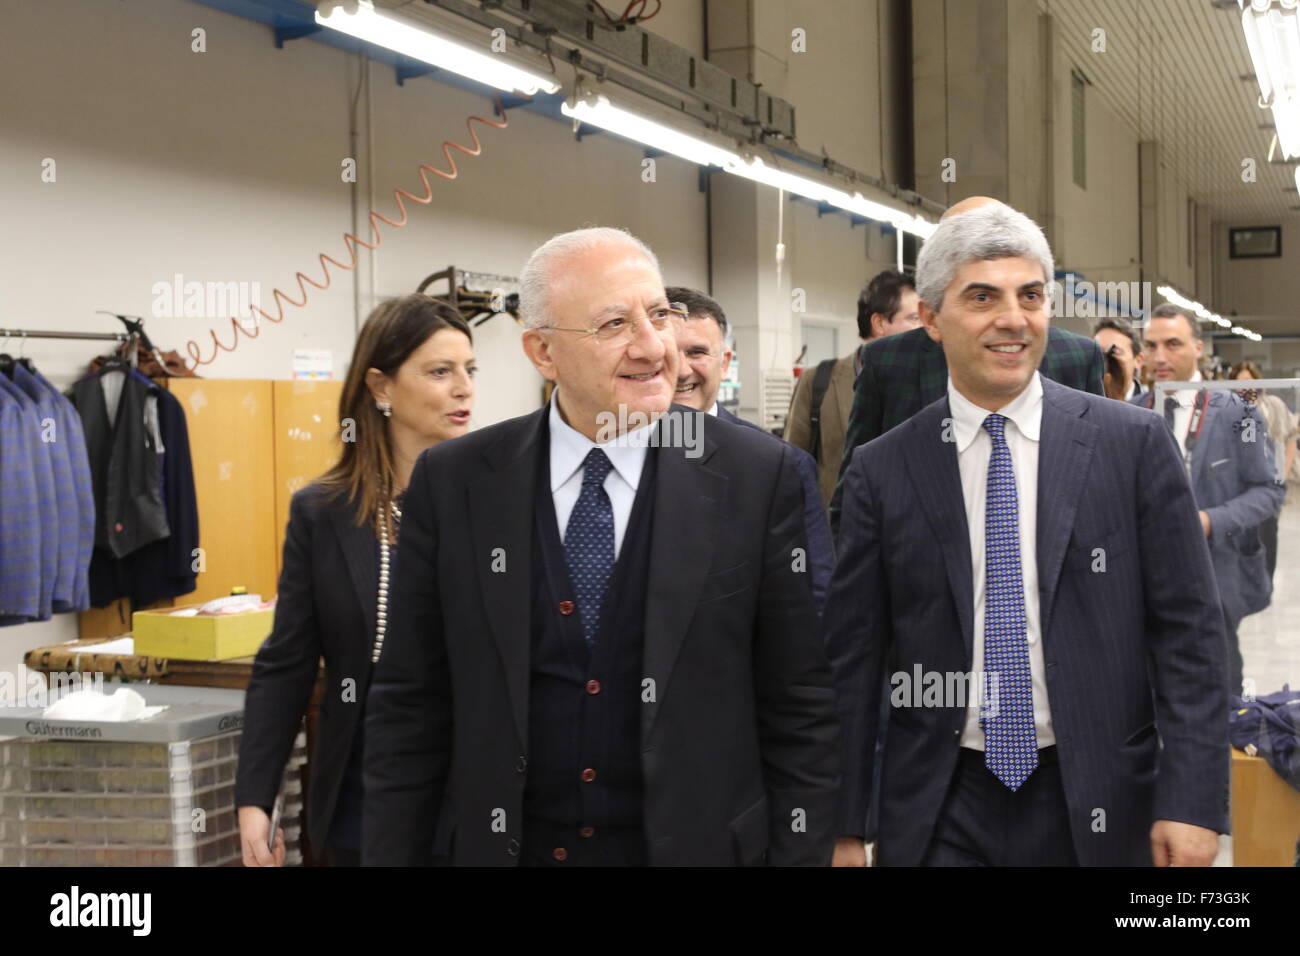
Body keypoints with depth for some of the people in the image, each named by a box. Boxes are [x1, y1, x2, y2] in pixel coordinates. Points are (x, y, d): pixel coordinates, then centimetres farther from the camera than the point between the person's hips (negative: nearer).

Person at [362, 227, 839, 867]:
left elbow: (801, 707, -5)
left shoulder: (759, 476, -8)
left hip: (696, 843, -1)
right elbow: (409, 707, 1)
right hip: (502, 843, 1)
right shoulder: (453, 483, -3)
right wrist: (390, 852, -2)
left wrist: (802, 853, -8)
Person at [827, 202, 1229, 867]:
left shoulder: (1135, 444, -3)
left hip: (1097, 810, 0)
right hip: (939, 814, 0)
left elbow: (1188, 632, -3)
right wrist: (842, 828, 0)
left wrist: (1193, 801, -9)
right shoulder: (881, 472, -1)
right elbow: (852, 657, 1)